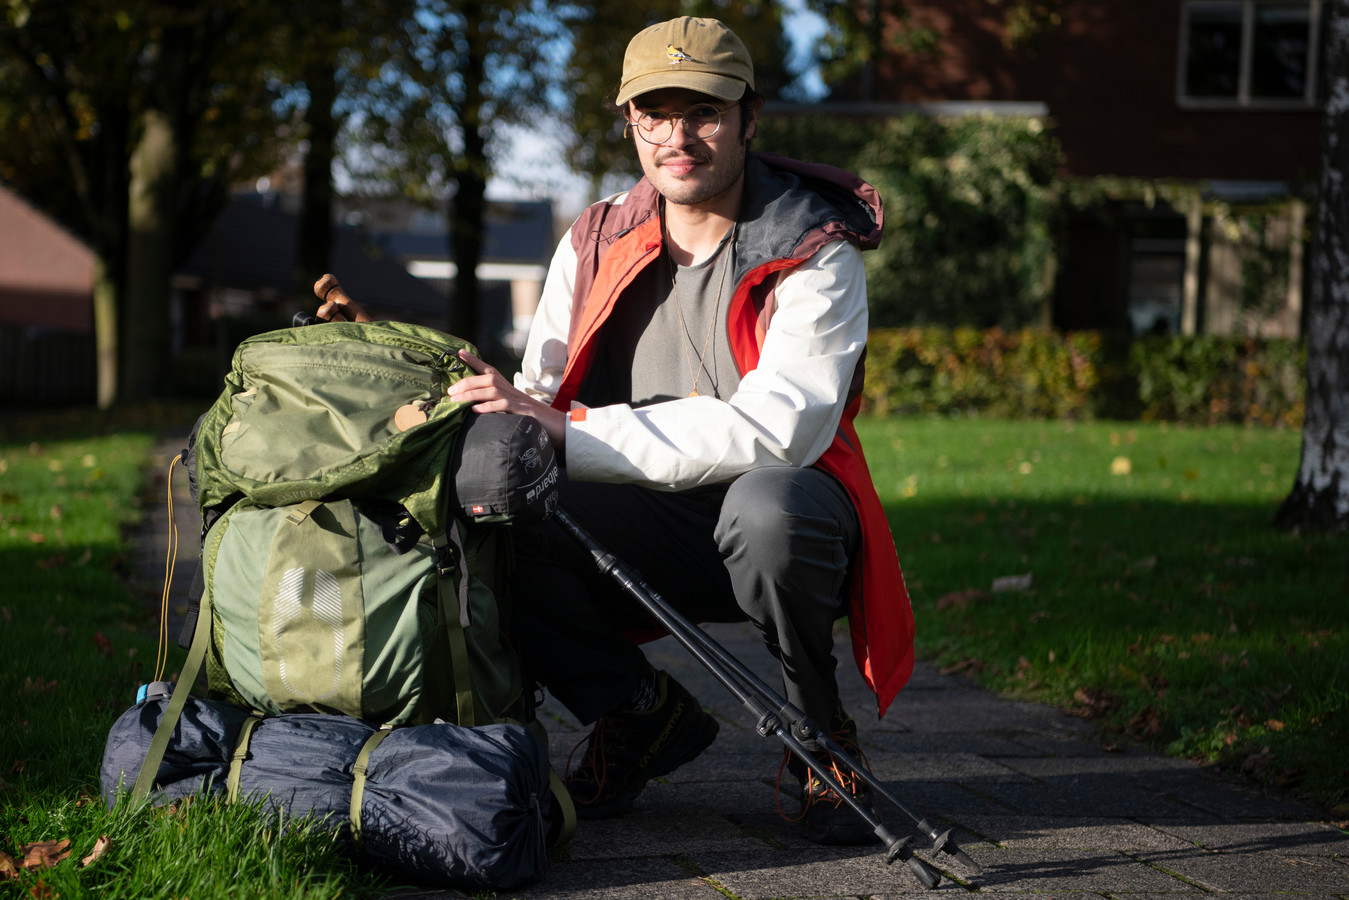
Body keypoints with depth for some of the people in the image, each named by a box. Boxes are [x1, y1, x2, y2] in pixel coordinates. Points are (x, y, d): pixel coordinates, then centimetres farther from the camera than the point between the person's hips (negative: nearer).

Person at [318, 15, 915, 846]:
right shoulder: (595, 247, 7)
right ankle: (641, 714, 2)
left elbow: (776, 428, -25)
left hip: (783, 527, -4)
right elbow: (542, 401, 8)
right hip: (647, 534, 4)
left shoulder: (815, 254, -10)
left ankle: (820, 734, -9)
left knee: (766, 504, -40)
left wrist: (571, 431, -30)